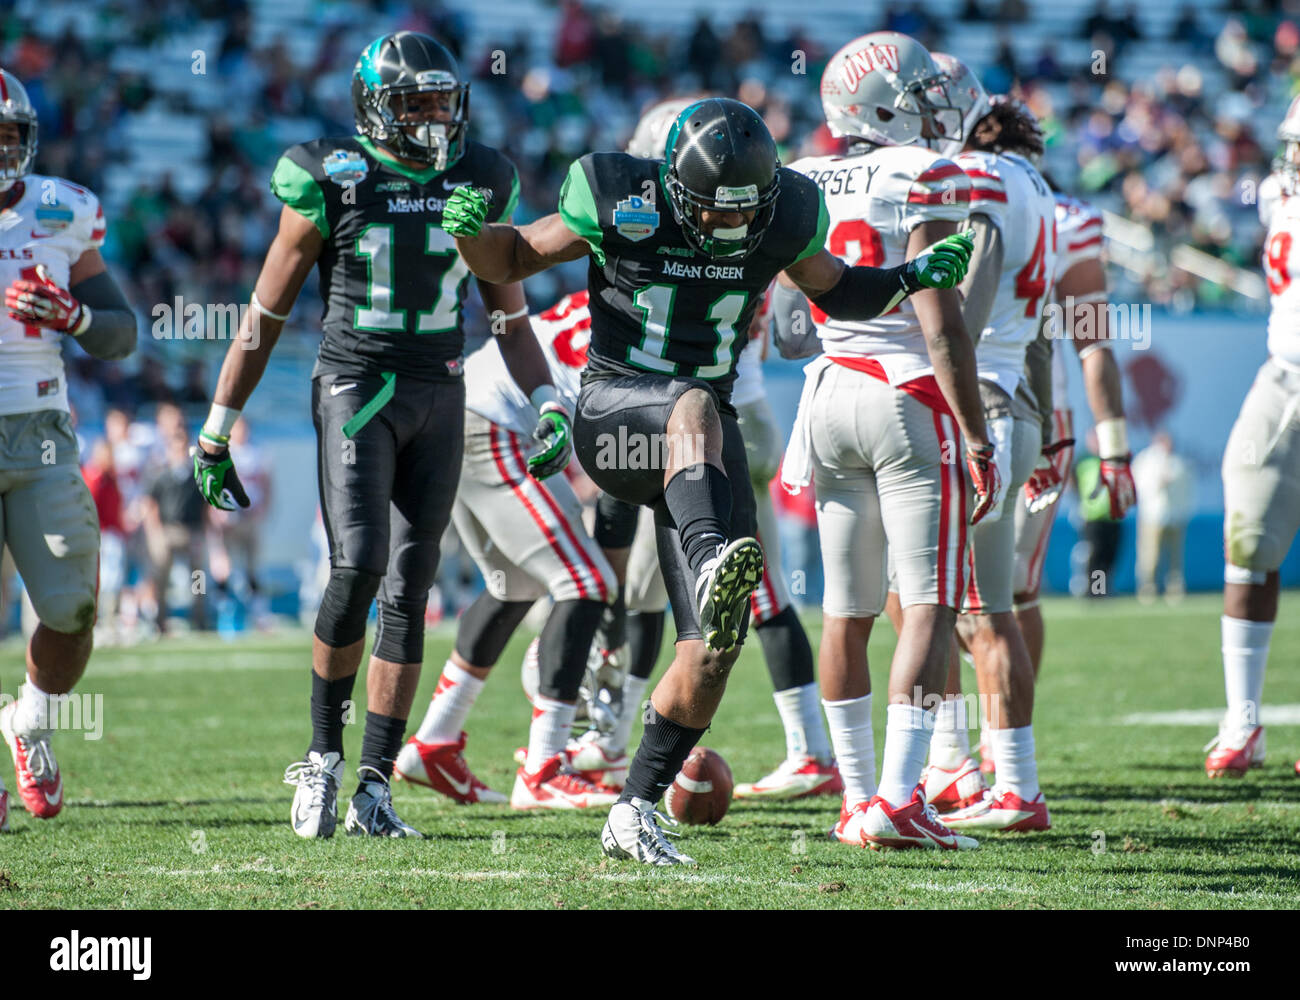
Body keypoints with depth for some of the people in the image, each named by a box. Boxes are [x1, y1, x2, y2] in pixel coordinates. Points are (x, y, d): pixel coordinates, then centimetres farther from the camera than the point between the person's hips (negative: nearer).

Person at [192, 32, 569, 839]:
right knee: (358, 568, -18)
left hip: (440, 399, 4)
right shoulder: (332, 184, -5)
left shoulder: (479, 185, 5)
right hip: (356, 388, -4)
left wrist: (549, 406, 0)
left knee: (408, 592, 1)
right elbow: (265, 316, 2)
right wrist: (217, 431, 3)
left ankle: (375, 788, 5)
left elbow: (512, 318, 14)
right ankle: (324, 754, 0)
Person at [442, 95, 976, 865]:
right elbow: (512, 262, 2)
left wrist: (915, 277, 3)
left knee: (713, 650, -5)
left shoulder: (785, 217, 1)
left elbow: (835, 291, 19)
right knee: (693, 406, -41)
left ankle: (637, 810, 7)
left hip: (706, 439, 4)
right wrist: (472, 229, -19)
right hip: (616, 412, -4)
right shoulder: (620, 204, -9)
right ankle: (713, 565, -68)